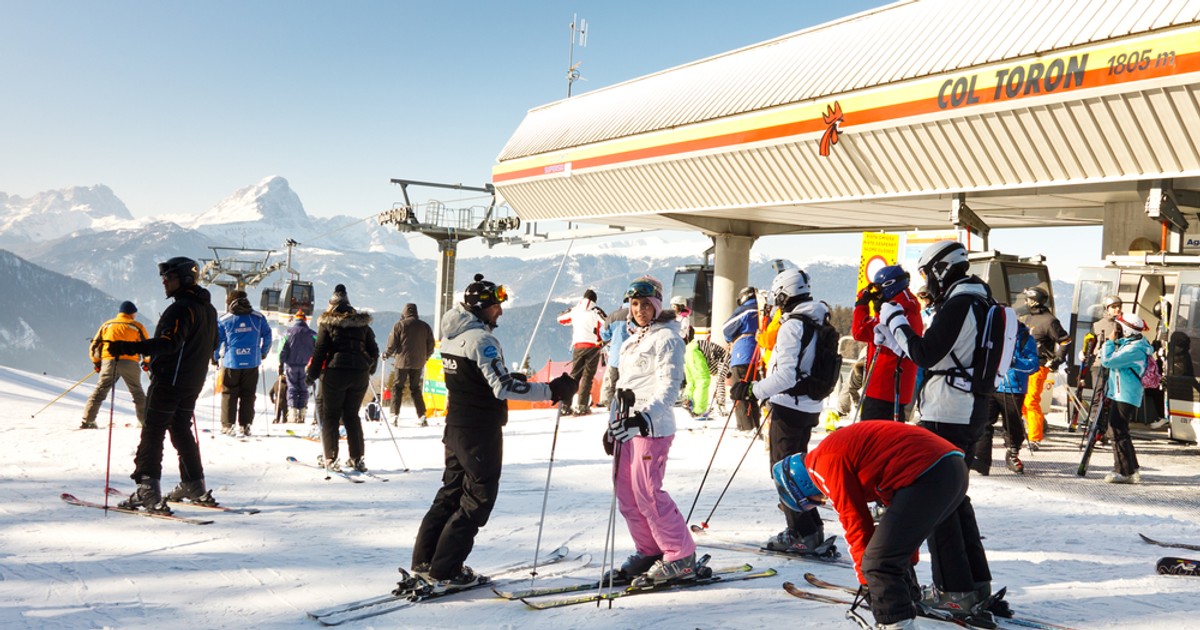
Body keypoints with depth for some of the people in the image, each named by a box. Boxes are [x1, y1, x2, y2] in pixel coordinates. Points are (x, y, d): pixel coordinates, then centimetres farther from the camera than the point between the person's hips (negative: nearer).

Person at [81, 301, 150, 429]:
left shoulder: (106, 325, 18)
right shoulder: (136, 326, 10)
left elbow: (95, 345, 15)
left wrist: (96, 362, 27)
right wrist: (147, 362, 25)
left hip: (108, 362, 2)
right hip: (129, 363, -2)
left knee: (100, 391, 6)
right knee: (137, 393, 10)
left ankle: (87, 420, -2)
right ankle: (145, 421, 8)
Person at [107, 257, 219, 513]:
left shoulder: (181, 308, -17)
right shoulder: (208, 308, 12)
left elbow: (169, 343, -31)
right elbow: (212, 344, 24)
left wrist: (129, 347, -39)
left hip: (169, 380, -9)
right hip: (193, 382, 9)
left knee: (152, 432, -6)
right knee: (181, 430, 19)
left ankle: (148, 493, -12)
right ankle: (195, 487, 23)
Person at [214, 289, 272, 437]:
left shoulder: (224, 319, -1)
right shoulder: (258, 317, 4)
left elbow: (216, 339, 1)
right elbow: (267, 335, 8)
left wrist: (215, 357, 13)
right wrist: (263, 352, 21)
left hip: (231, 362, -1)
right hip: (252, 362, 1)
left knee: (229, 394, 8)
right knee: (248, 394, 7)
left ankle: (227, 425, 4)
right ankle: (245, 425, 6)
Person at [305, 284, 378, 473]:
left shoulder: (327, 324, 0)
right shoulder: (362, 324, 11)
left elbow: (319, 351, -4)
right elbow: (373, 350, 14)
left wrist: (311, 374, 4)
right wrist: (369, 369, 29)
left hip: (335, 374, -4)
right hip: (360, 374, 4)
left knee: (330, 415, 6)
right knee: (352, 415, 14)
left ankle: (330, 458, 1)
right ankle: (357, 458, 10)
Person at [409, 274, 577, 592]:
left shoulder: (452, 335, 9)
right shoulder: (481, 339, -19)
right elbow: (503, 388, -25)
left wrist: (508, 377, 19)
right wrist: (552, 390, -24)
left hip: (456, 428, 9)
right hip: (481, 432, -9)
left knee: (452, 491, 18)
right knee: (479, 497, 2)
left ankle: (424, 561, 20)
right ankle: (444, 571, 4)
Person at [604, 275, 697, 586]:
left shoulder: (666, 338, -8)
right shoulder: (633, 339, 20)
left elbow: (669, 387, -17)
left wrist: (646, 415, -31)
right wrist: (612, 423, 22)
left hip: (652, 425, -9)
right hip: (626, 424, 9)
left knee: (647, 492, -11)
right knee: (626, 492, 8)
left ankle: (681, 558, -2)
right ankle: (649, 552, 20)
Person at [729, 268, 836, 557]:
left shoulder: (793, 325, -19)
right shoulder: (819, 322, 9)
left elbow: (787, 375, -24)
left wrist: (753, 390, -20)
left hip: (790, 407, -9)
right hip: (811, 406, 9)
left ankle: (804, 535, -3)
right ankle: (810, 529, 23)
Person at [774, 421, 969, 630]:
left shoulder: (824, 463, -2)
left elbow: (856, 522, -1)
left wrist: (868, 580, 10)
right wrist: (908, 561, 35)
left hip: (926, 476, -11)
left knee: (879, 564, -9)